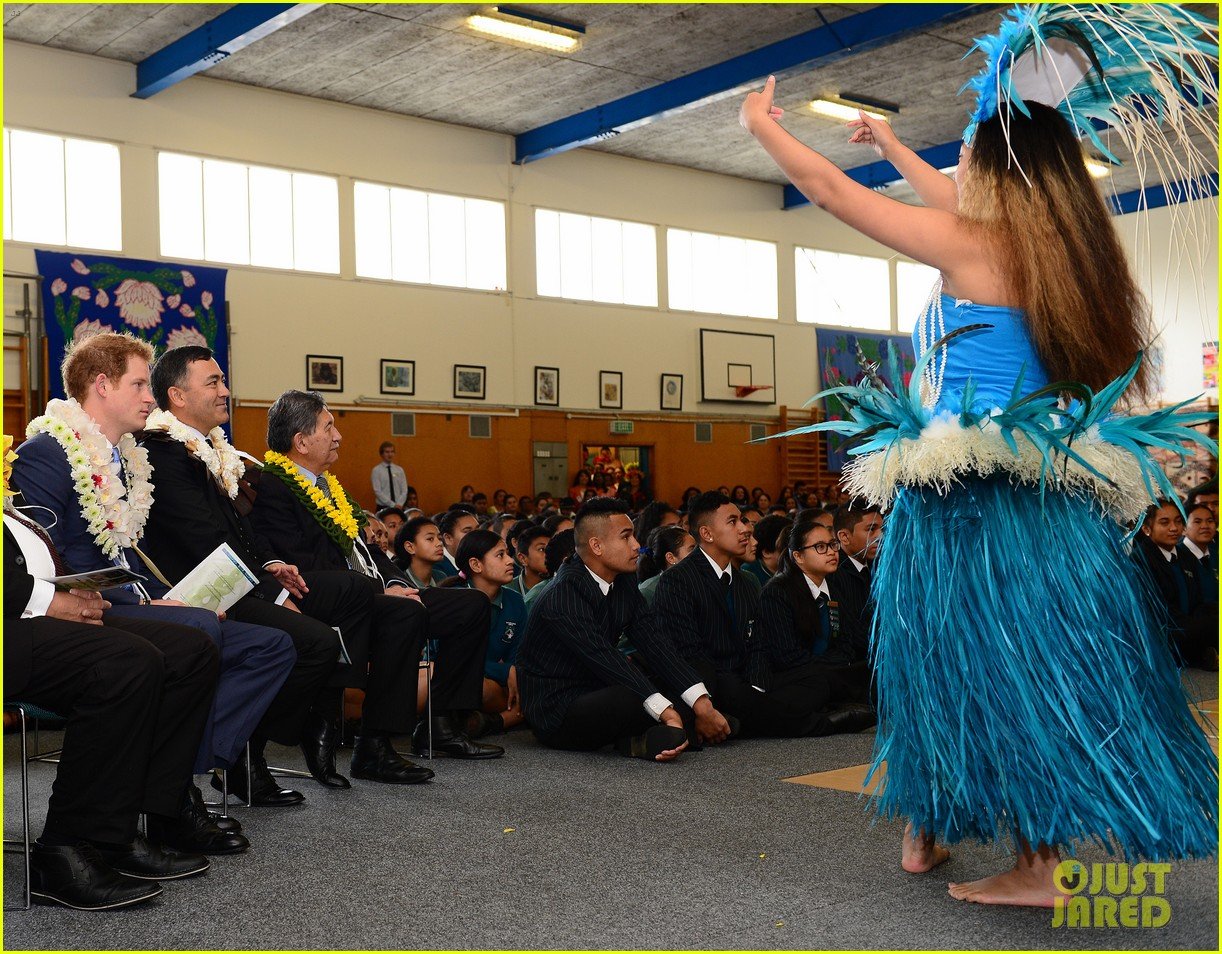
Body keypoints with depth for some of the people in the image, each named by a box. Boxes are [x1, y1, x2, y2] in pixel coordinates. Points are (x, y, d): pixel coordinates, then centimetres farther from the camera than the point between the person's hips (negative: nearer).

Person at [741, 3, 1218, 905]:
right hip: (1052, 492, 7)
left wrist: (763, 124, 17)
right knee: (1034, 663, 9)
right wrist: (896, 148, 45)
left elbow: (828, 189, 0)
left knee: (971, 660, 0)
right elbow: (965, 204, 31)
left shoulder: (968, 244, -9)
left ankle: (929, 827, 11)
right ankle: (1036, 856, 15)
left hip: (969, 494, -7)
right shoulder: (1060, 245, 10)